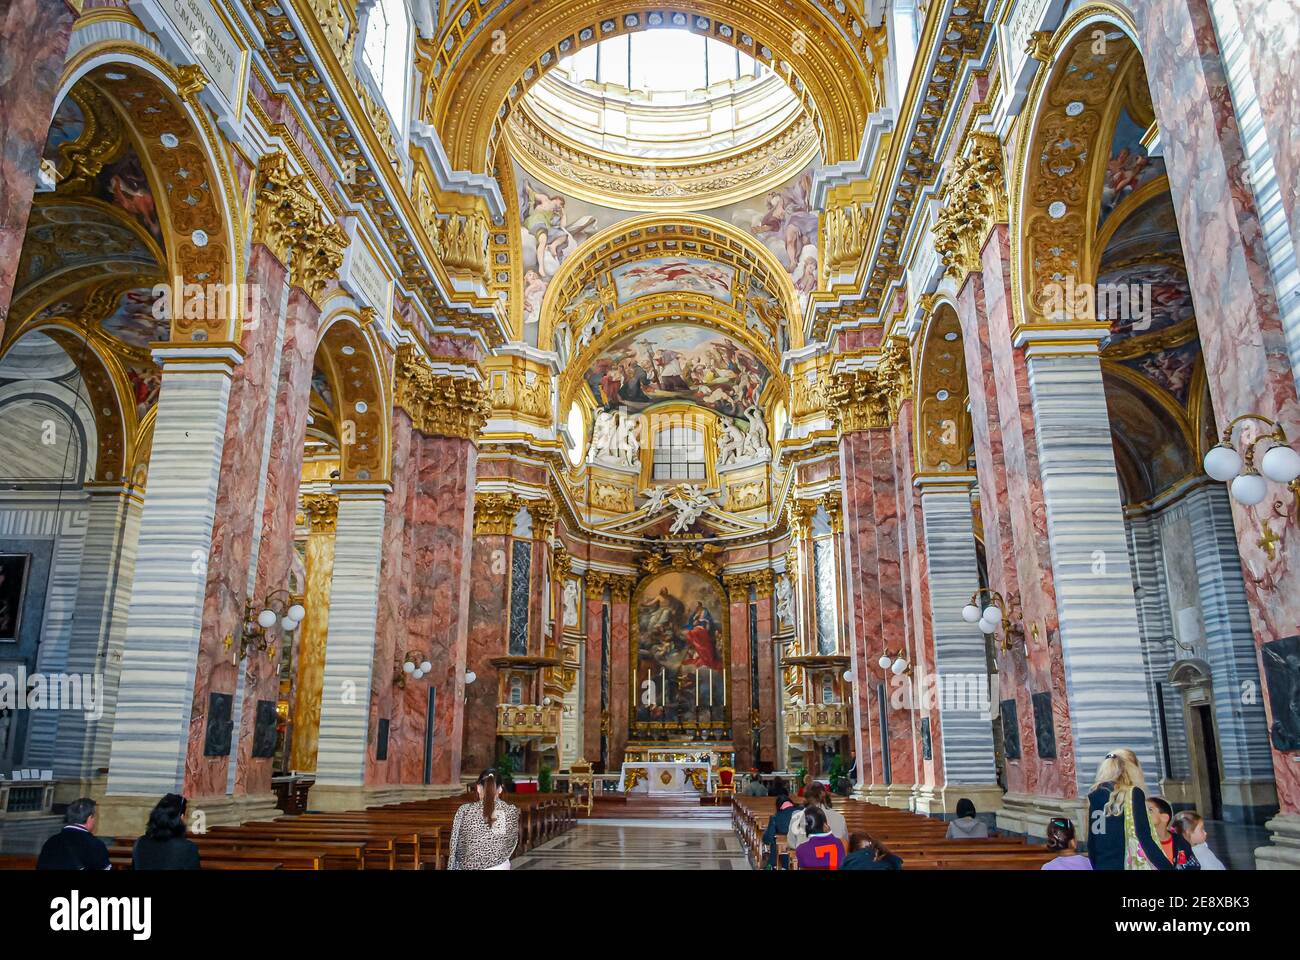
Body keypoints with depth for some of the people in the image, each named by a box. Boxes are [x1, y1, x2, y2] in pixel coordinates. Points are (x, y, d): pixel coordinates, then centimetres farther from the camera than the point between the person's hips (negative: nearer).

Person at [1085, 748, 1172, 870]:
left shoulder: (1093, 795, 12)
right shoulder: (1133, 793, -3)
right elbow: (1144, 837, -12)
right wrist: (1168, 867, -9)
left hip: (1099, 866, 5)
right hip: (1128, 865, -5)